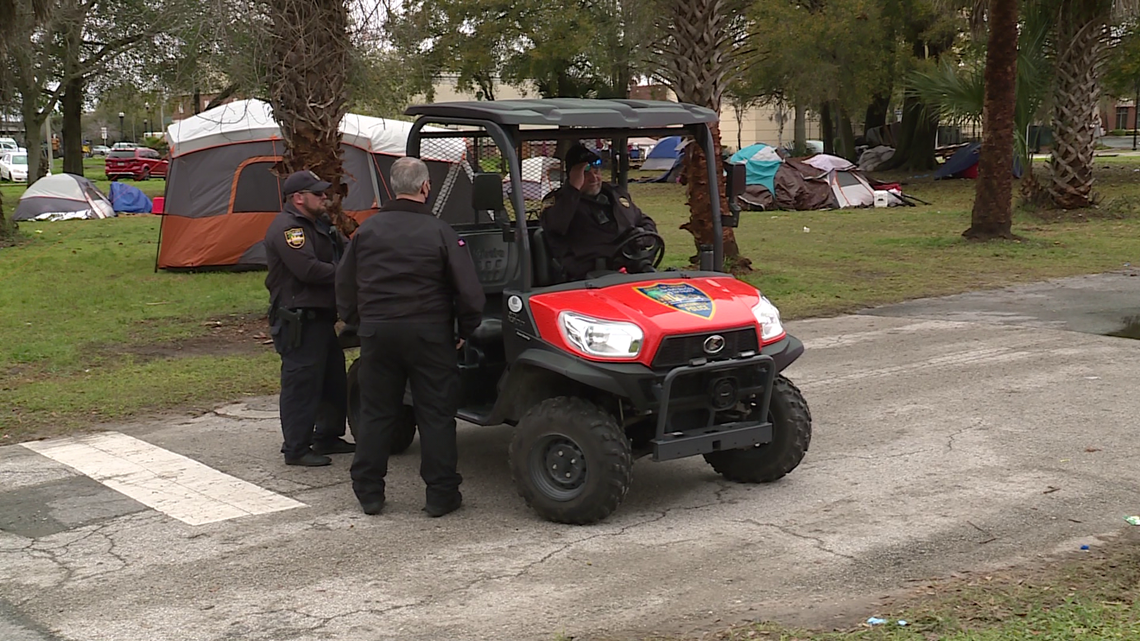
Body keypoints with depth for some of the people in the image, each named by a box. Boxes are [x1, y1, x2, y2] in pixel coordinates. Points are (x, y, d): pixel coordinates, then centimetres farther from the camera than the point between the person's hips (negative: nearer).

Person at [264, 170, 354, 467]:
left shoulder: (318, 224, 18)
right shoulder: (287, 228, -15)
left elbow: (341, 254, 21)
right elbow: (309, 270, -25)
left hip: (322, 316, 11)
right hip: (299, 320, -11)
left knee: (334, 380, 17)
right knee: (301, 384, -6)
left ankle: (327, 437, 30)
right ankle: (296, 449, 0)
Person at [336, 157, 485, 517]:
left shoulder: (367, 230, 3)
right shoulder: (440, 233, -7)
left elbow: (345, 284, 11)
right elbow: (468, 290, -9)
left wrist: (356, 321, 23)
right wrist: (466, 332, 4)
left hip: (377, 332, 3)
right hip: (428, 334, -3)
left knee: (375, 413, 11)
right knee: (436, 414, 4)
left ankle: (368, 492, 16)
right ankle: (441, 494, 6)